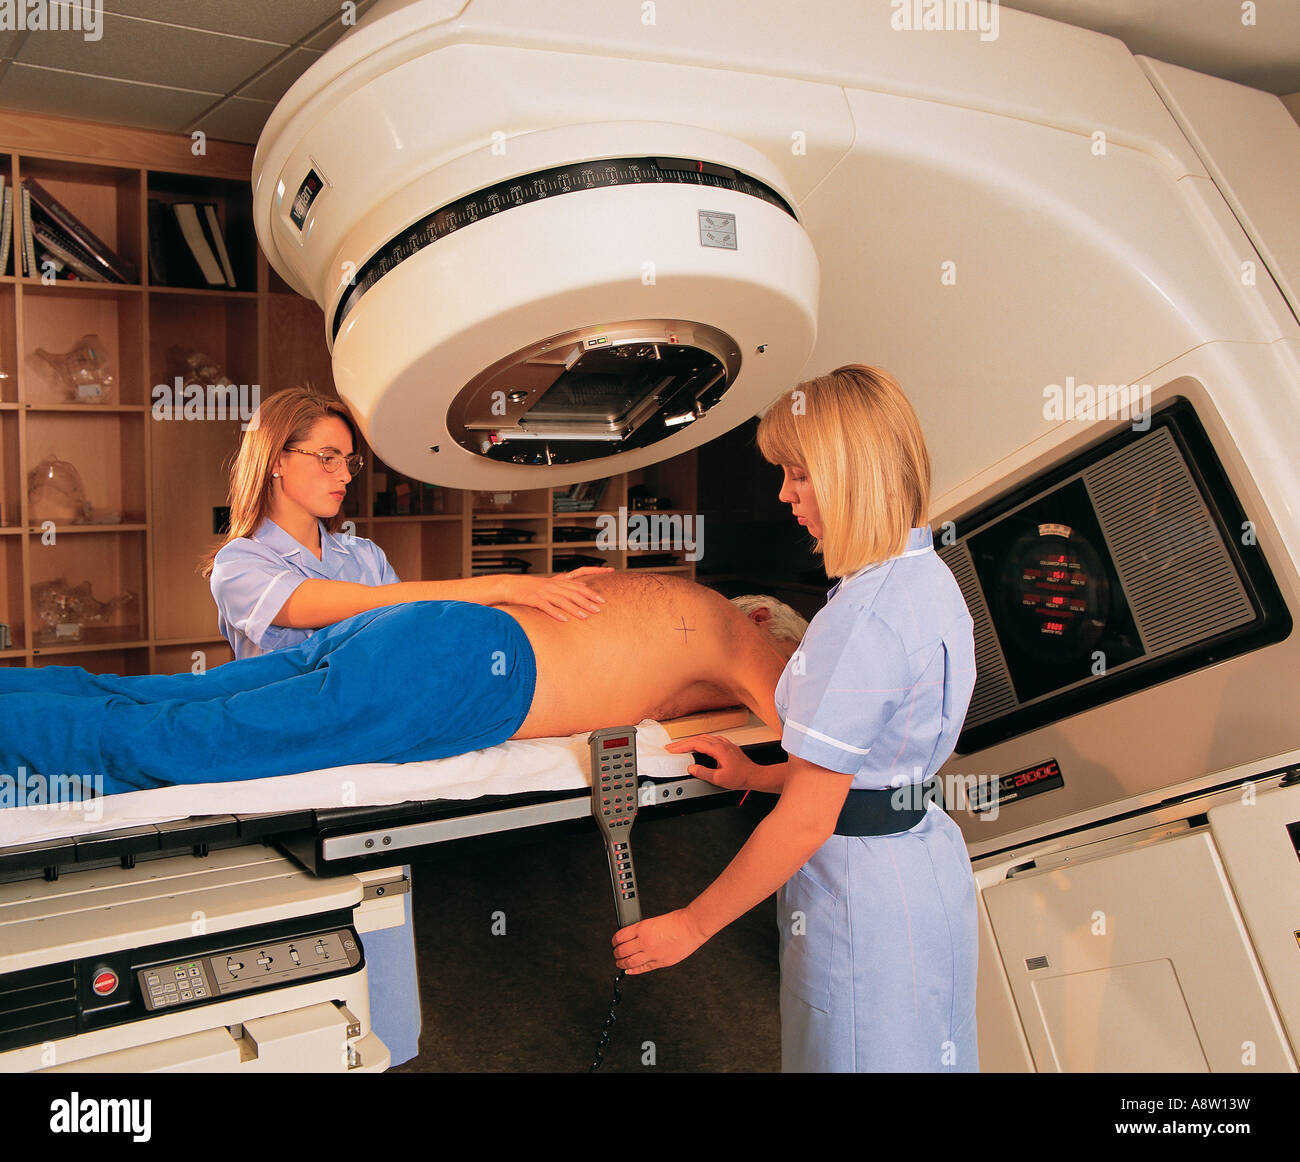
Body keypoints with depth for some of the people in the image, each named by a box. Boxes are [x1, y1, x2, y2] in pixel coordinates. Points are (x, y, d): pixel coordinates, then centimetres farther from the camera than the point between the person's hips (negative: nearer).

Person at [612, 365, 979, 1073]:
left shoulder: (862, 619, -26)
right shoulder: (929, 577, 3)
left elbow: (807, 821, -24)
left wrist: (690, 925, -14)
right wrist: (761, 777, 12)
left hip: (864, 895, -9)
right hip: (926, 861, 9)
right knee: (924, 1055, 23)